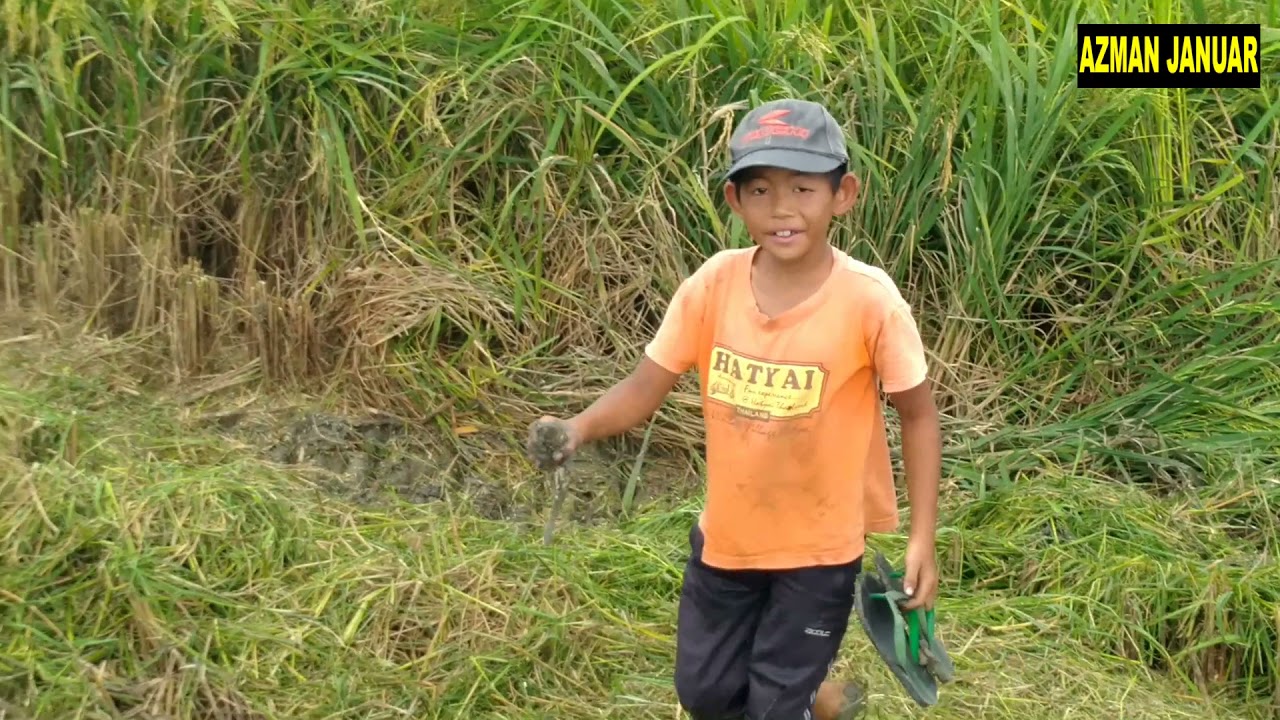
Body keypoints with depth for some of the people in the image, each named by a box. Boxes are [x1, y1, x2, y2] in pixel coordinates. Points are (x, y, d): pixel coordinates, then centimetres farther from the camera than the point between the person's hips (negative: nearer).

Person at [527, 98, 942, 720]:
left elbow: (917, 413, -11)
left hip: (818, 547, -4)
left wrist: (921, 539, -12)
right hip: (726, 535, 4)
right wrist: (578, 428, -31)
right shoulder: (713, 285, -14)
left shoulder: (868, 300, -23)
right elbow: (646, 386, -10)